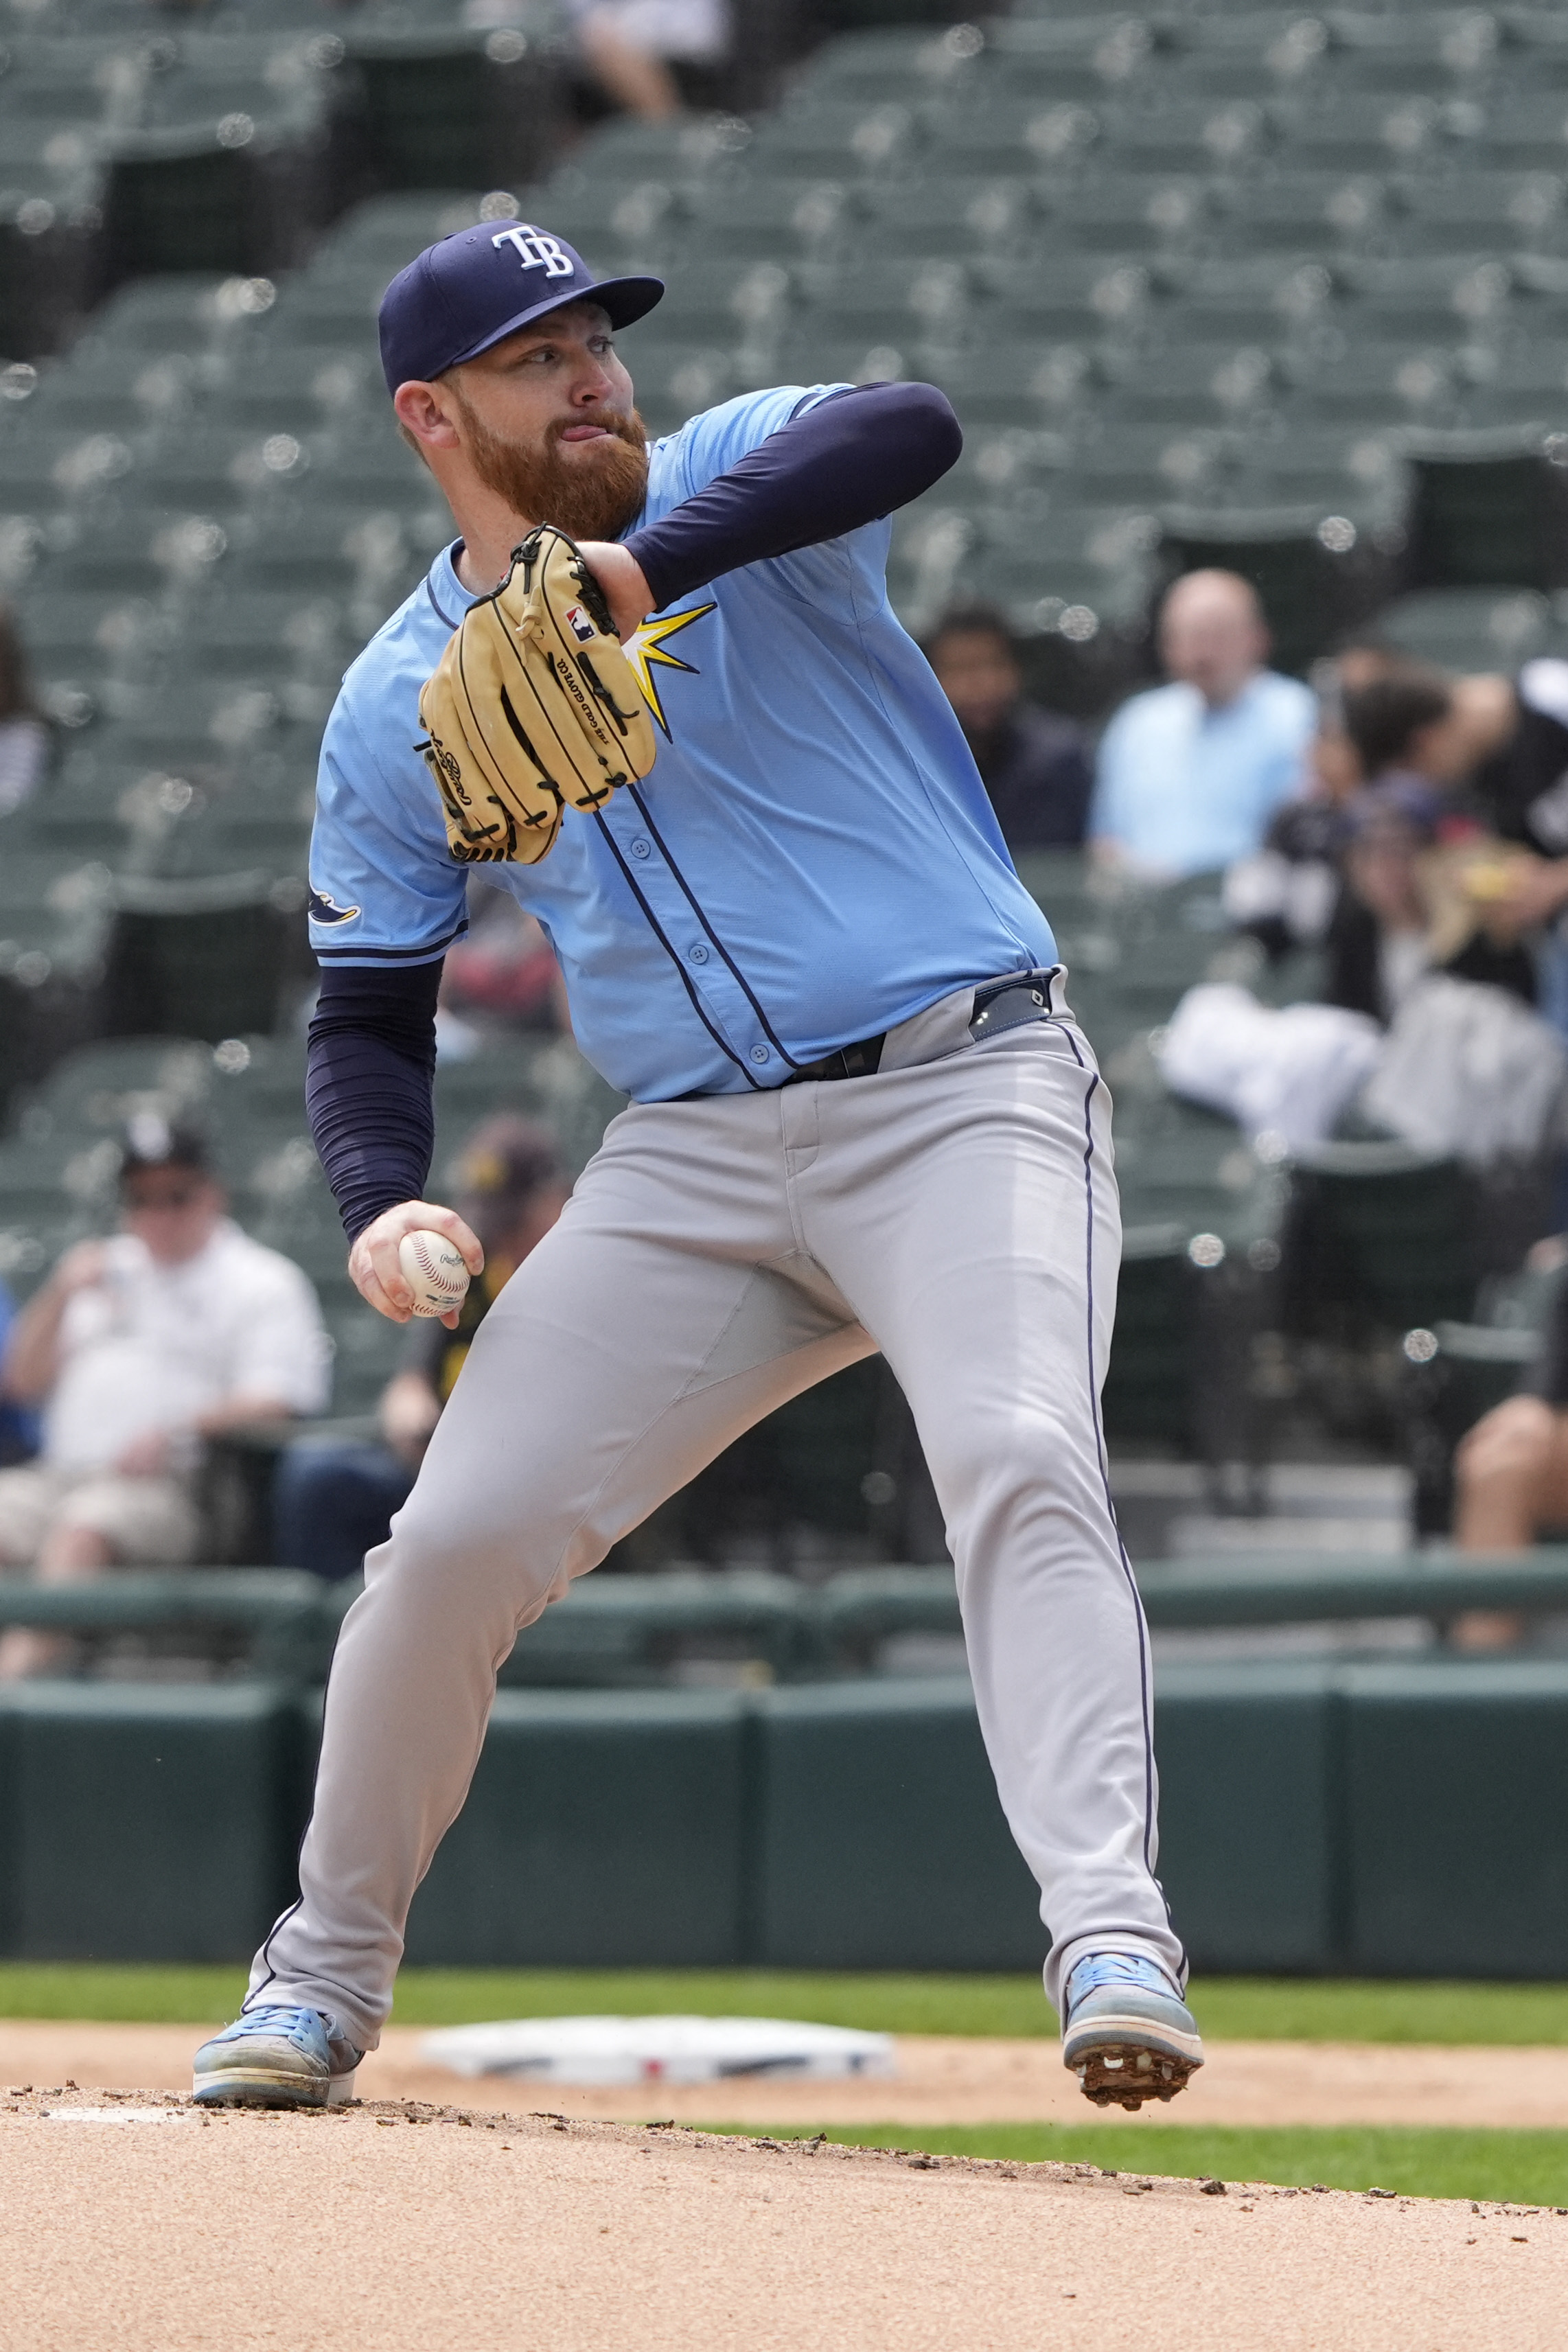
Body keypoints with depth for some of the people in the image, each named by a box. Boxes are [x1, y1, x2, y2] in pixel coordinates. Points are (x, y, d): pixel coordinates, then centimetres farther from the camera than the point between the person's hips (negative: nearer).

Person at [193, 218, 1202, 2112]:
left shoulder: (730, 484, -1)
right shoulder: (397, 712, 8)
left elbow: (910, 429, -24)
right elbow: (368, 1014, 12)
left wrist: (641, 568, -36)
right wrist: (382, 1204, -10)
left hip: (961, 1093, -3)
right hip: (698, 1156, 3)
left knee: (1022, 1459, -27)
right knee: (456, 1536, -4)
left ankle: (1111, 1938, -35)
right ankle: (324, 1977, 16)